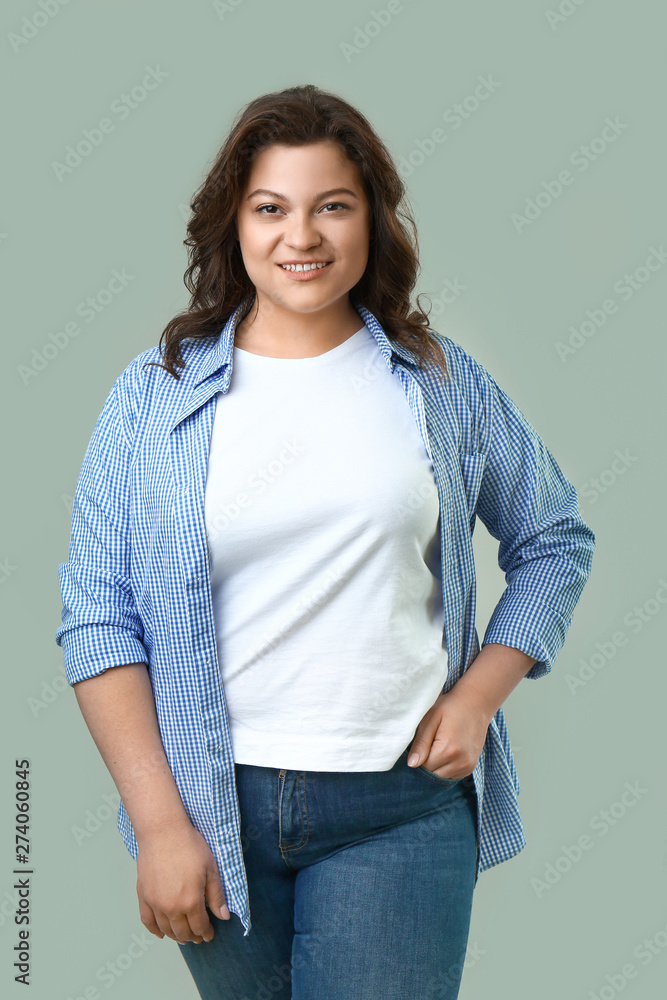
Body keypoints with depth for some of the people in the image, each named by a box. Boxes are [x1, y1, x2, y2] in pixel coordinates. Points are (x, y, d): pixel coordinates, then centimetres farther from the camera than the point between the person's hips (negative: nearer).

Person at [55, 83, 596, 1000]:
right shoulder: (156, 394, 0)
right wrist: (159, 823, -8)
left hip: (402, 808, 0)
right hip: (216, 801, 1)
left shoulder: (442, 383, 3)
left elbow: (556, 542, 13)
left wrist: (478, 696, 0)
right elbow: (98, 617, -2)